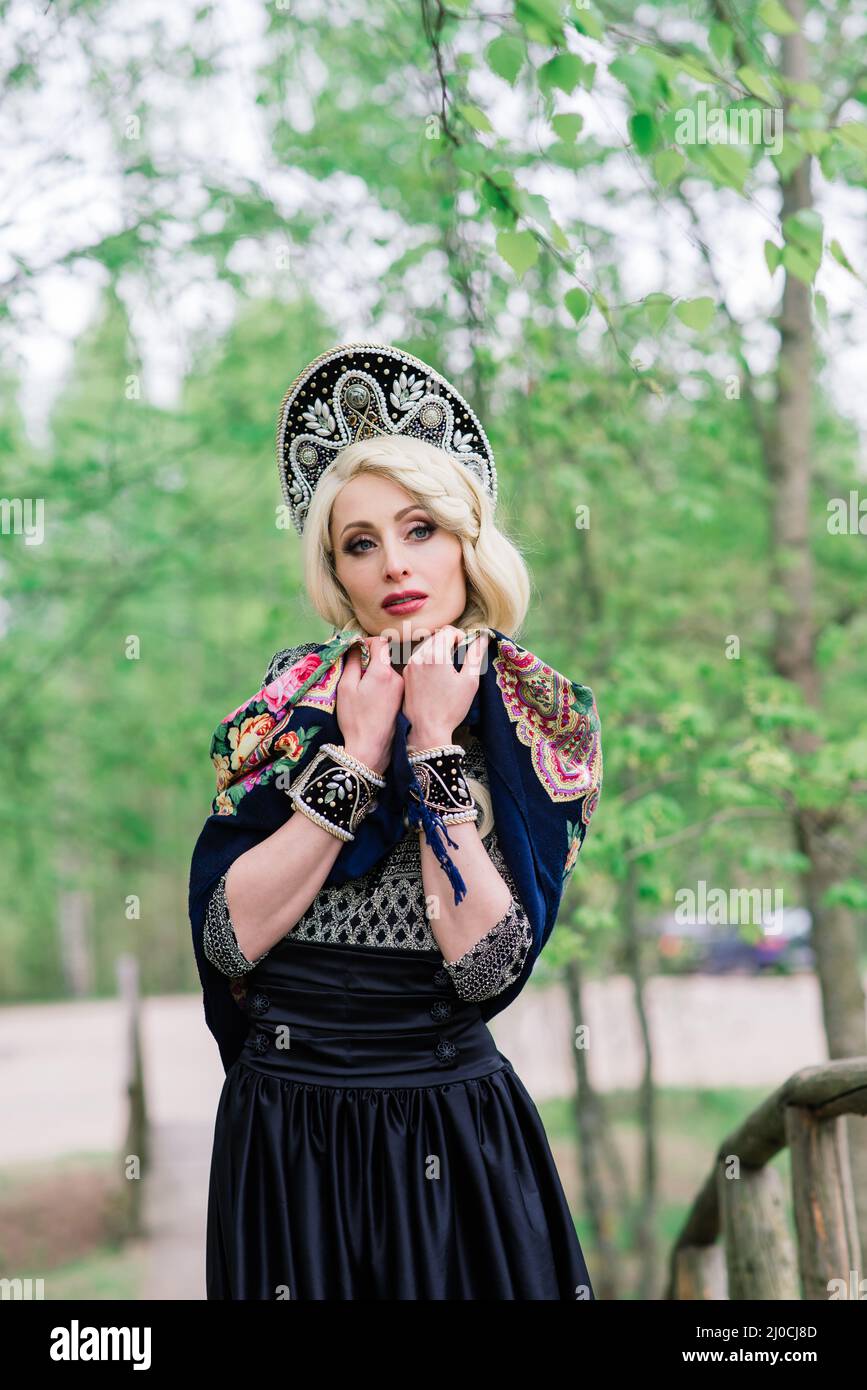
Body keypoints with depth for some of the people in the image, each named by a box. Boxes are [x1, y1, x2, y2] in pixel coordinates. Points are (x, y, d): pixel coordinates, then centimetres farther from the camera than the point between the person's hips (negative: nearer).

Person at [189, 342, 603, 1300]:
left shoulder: (541, 723, -3)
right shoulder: (288, 705, 1)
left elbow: (490, 965, -16)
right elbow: (226, 938, -11)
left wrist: (433, 744, -17)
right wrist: (357, 753, -14)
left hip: (454, 1142, -1)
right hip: (283, 1136, 1)